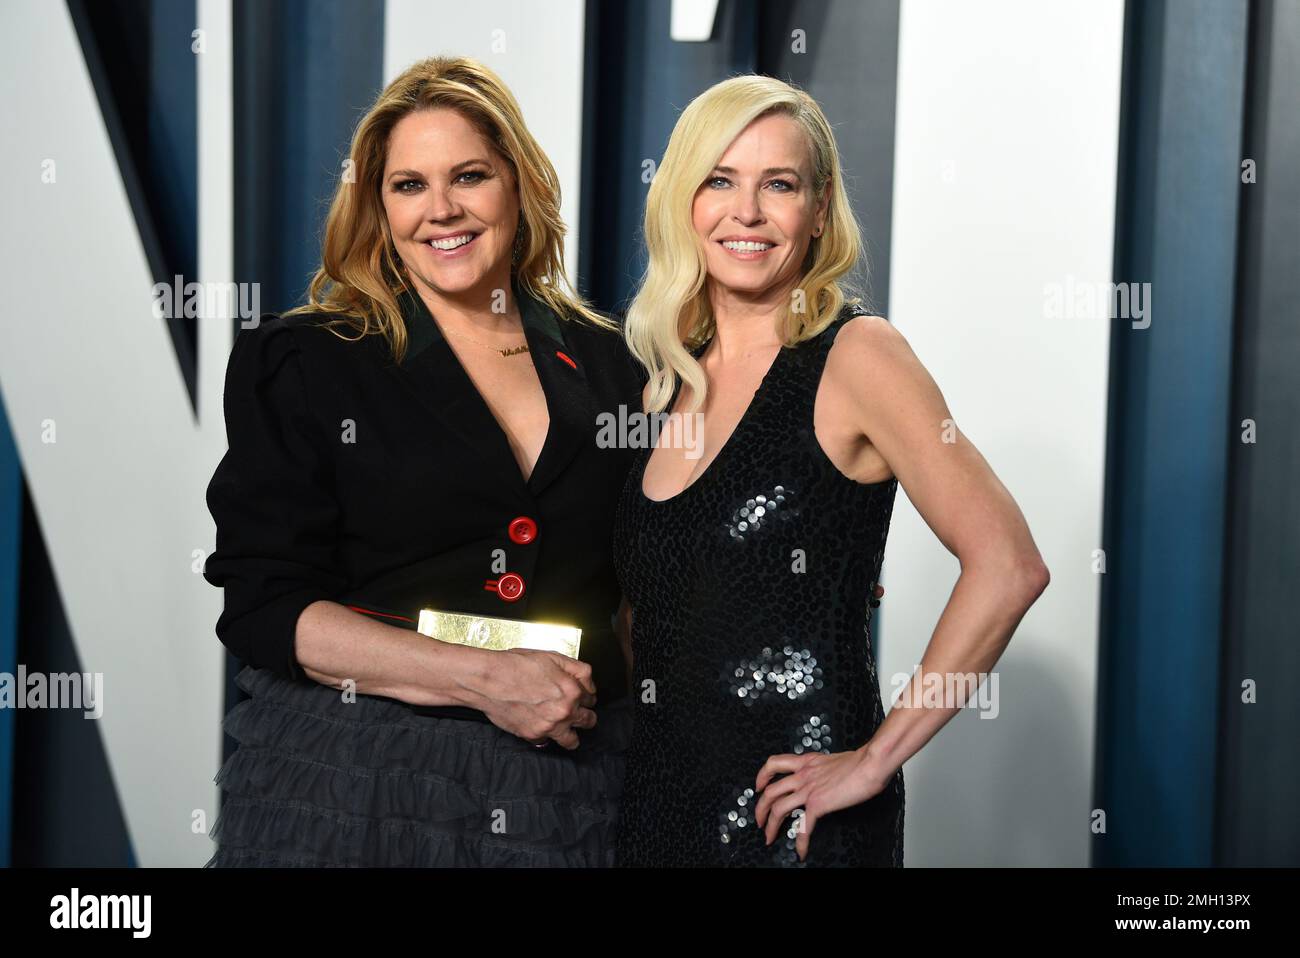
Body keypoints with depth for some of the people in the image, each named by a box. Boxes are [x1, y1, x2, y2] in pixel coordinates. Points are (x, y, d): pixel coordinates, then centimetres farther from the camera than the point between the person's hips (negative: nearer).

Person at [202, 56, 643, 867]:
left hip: (570, 783, 3)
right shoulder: (301, 364, -2)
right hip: (356, 777, -2)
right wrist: (482, 679, -16)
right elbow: (266, 606, -8)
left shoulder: (606, 362, 6)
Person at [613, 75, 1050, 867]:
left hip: (796, 813, -6)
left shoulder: (856, 352, -10)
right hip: (657, 794, 6)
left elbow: (1008, 566, -19)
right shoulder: (671, 378, 7)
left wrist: (877, 759, -17)